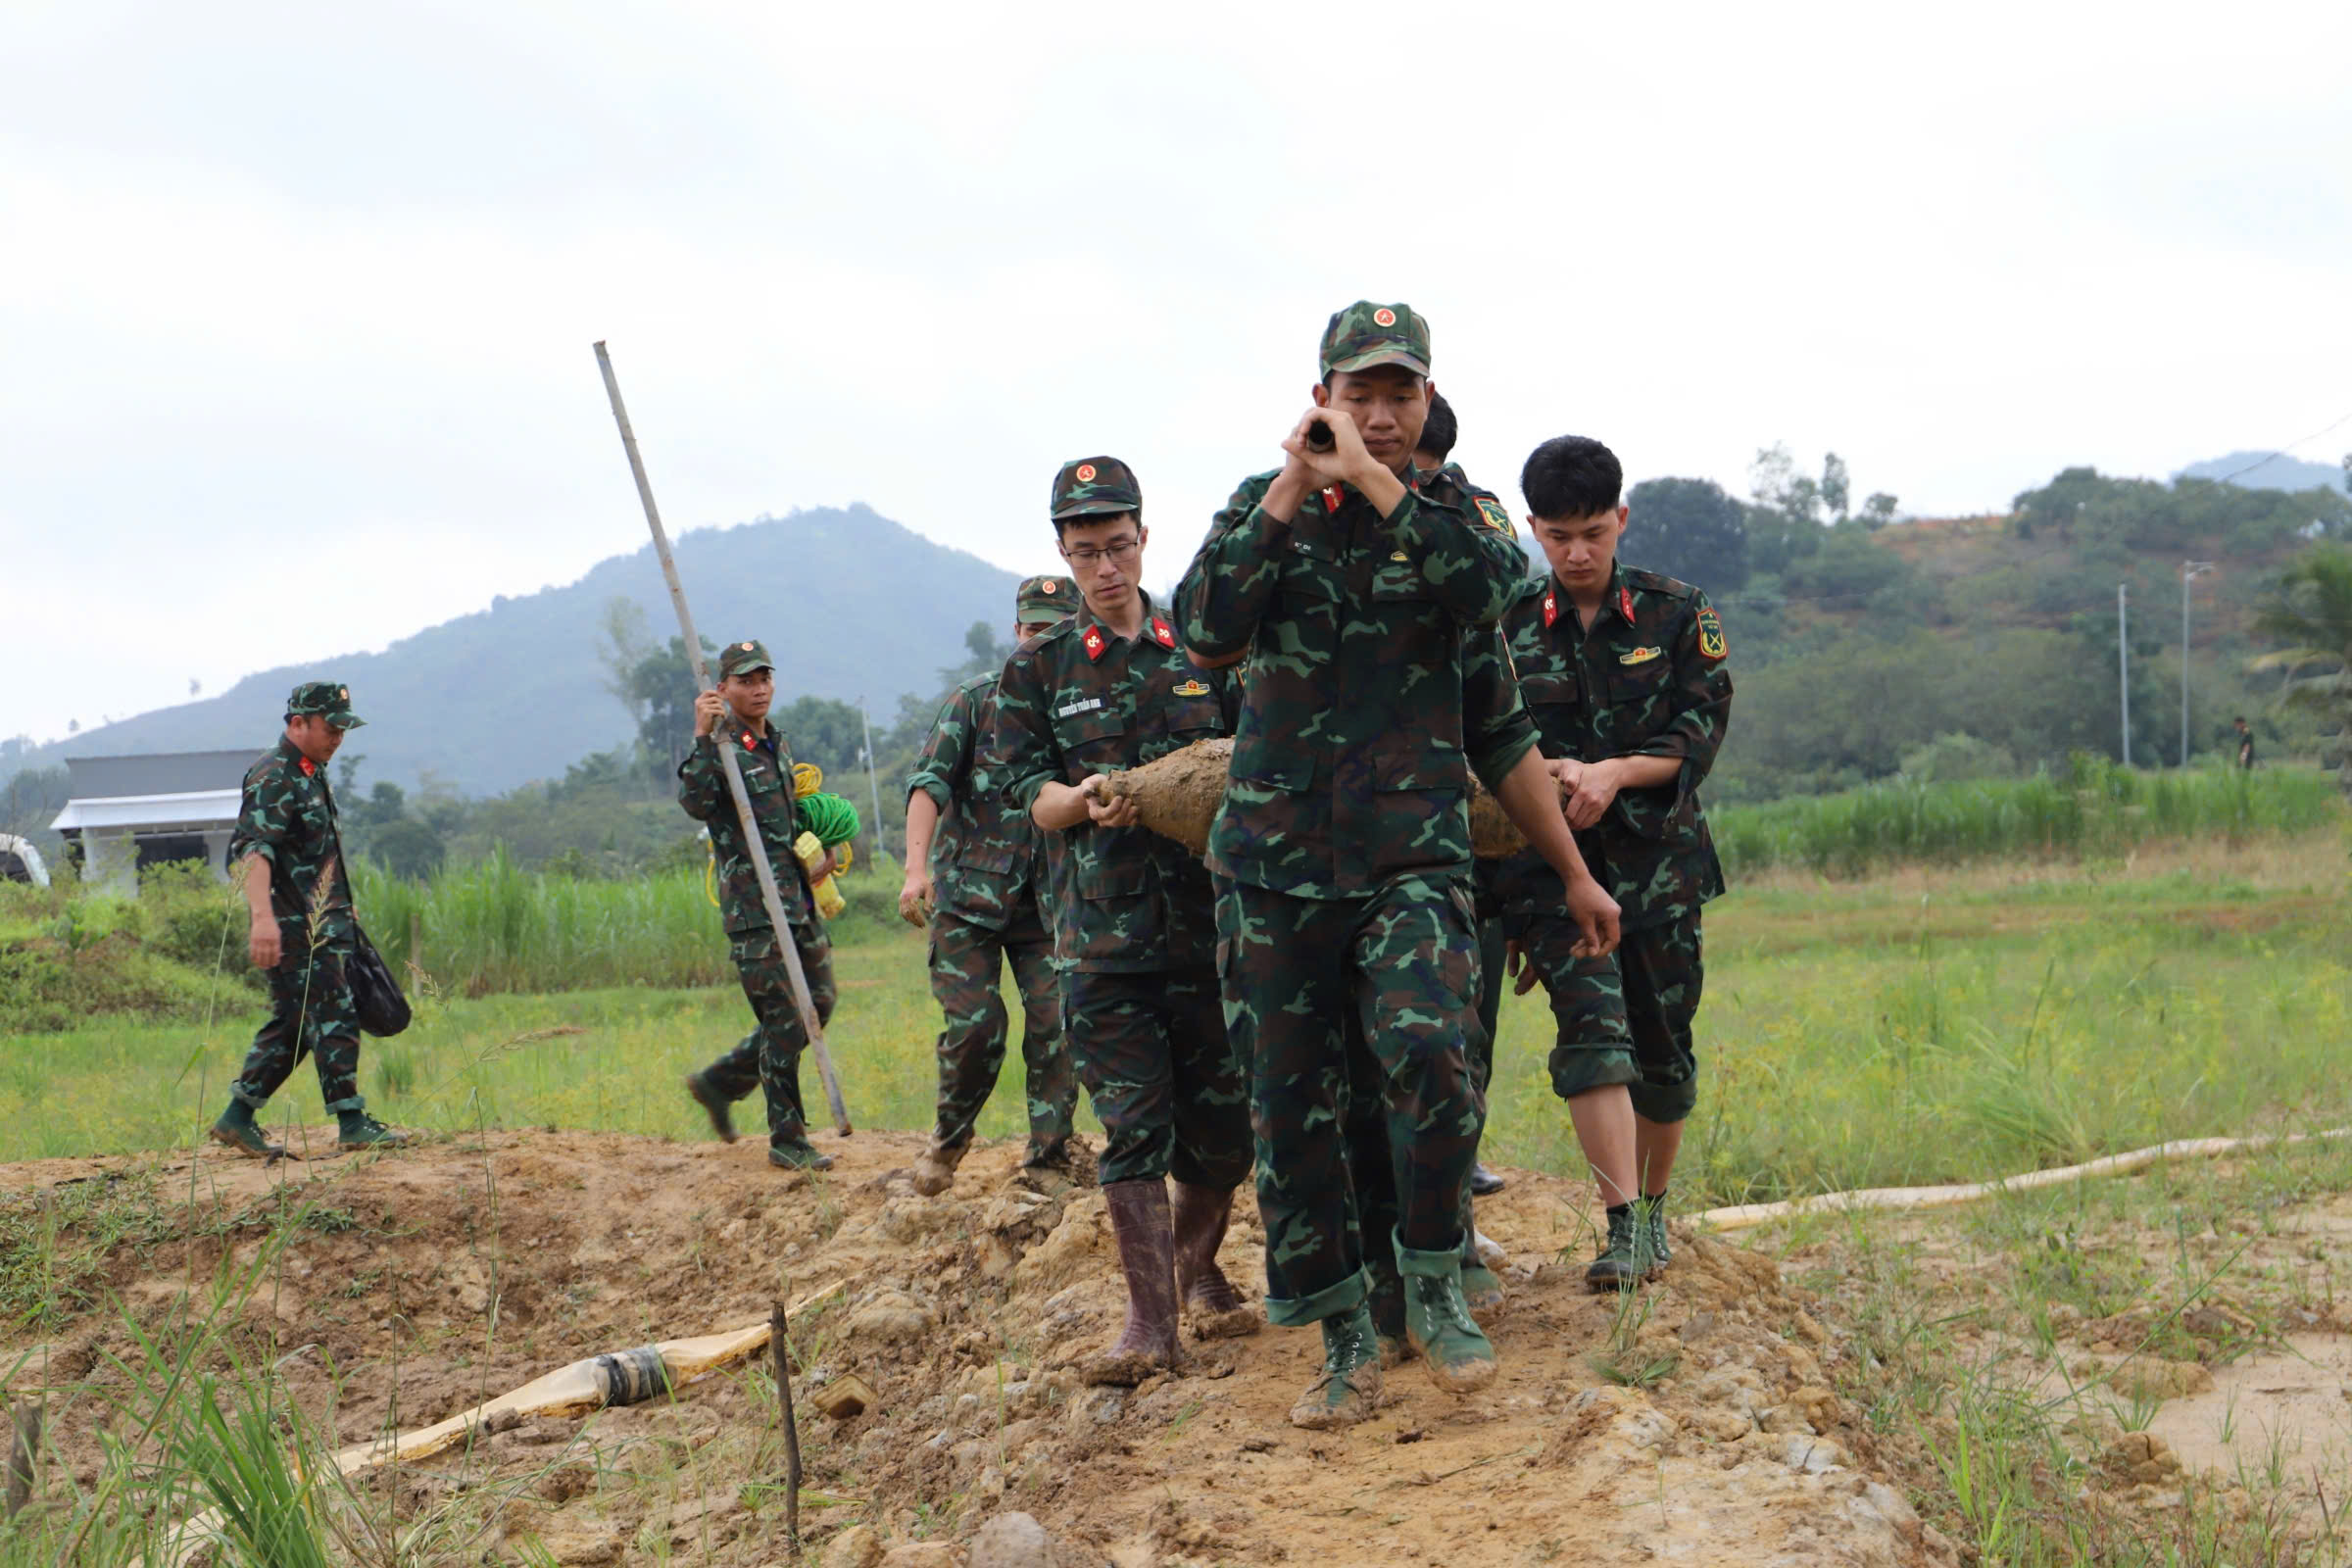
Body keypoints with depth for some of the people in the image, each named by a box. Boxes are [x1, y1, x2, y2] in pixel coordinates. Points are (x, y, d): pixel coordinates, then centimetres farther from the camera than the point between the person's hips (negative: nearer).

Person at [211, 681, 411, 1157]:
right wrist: (262, 916, -38)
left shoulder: (310, 773, 18)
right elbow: (253, 849, -26)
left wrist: (343, 910, 30)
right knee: (333, 1019, -10)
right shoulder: (273, 777, -14)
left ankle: (238, 1118, 16)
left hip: (322, 925, 10)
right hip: (295, 927, -10)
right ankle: (352, 1124, -8)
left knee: (293, 1024, 11)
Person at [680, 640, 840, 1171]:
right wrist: (702, 738, -36)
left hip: (799, 900, 8)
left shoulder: (779, 745, 17)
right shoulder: (720, 747, -8)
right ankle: (787, 1140, 4)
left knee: (817, 1007, 12)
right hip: (754, 908, -8)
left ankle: (719, 1082, 24)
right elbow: (696, 802, -28)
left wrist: (822, 852, 13)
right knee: (784, 1020, -6)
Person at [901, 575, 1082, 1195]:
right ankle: (950, 1137, 18)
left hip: (1050, 897, 2)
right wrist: (917, 866, -22)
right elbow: (929, 780, -9)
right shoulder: (976, 699, 0)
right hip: (968, 890, -2)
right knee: (976, 1024, -7)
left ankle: (1049, 1156, 2)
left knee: (1054, 1022, -9)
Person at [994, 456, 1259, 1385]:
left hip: (1213, 923, 2)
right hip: (1103, 932, -1)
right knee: (1132, 1125, -7)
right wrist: (1084, 801, -19)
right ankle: (1149, 1320, -5)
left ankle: (1198, 1269, 30)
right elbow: (1030, 796, 3)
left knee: (1221, 1121, 6)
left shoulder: (1206, 656, 11)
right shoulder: (1037, 672, 8)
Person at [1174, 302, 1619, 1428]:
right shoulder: (1264, 507, 8)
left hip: (1413, 860, -1)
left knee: (1433, 1059, -23)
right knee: (1291, 1112, 3)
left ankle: (1434, 1286, -2)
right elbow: (1207, 631, -13)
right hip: (1274, 864, 1)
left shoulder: (1456, 514, 7)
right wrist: (1295, 485, -14)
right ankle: (1345, 1339, 17)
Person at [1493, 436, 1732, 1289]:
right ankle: (1623, 1230, -23)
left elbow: (1698, 737, -1)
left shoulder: (1678, 615, 5)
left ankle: (1652, 1206, 28)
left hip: (1656, 850, 1)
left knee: (1662, 1042, 7)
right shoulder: (1506, 625, 5)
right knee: (1592, 1026, -18)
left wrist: (1612, 773, -15)